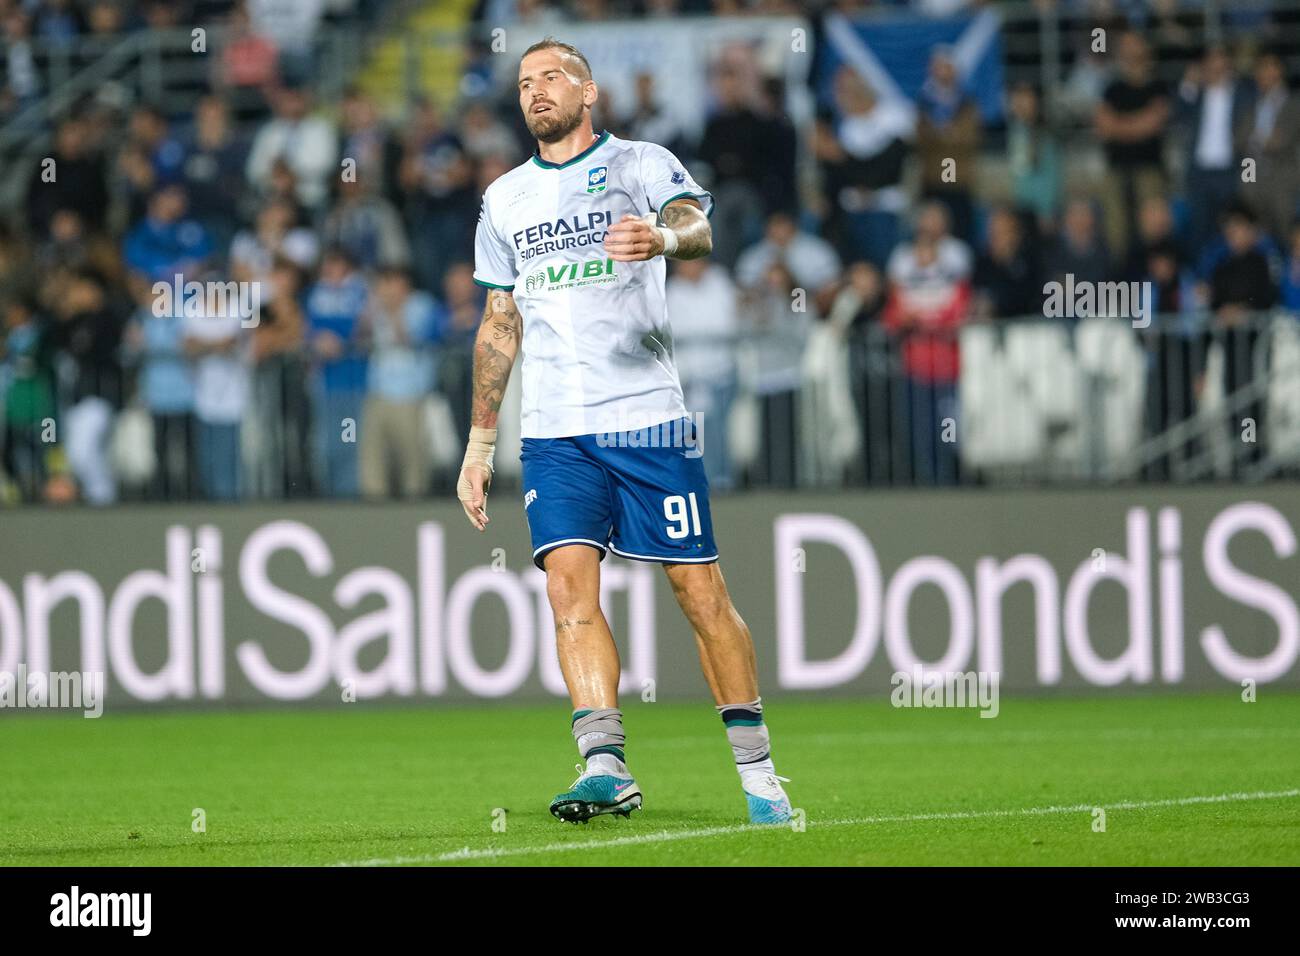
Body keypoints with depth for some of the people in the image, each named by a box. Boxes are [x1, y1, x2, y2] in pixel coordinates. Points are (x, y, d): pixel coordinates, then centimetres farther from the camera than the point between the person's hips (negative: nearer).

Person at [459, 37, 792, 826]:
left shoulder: (642, 164, 3)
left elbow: (698, 227, -18)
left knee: (700, 590, -4)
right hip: (554, 432, 4)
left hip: (650, 419, -3)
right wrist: (480, 445, 20)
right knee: (570, 582, -15)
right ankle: (606, 767, -22)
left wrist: (664, 236, -42)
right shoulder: (505, 199, 17)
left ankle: (759, 773, 5)